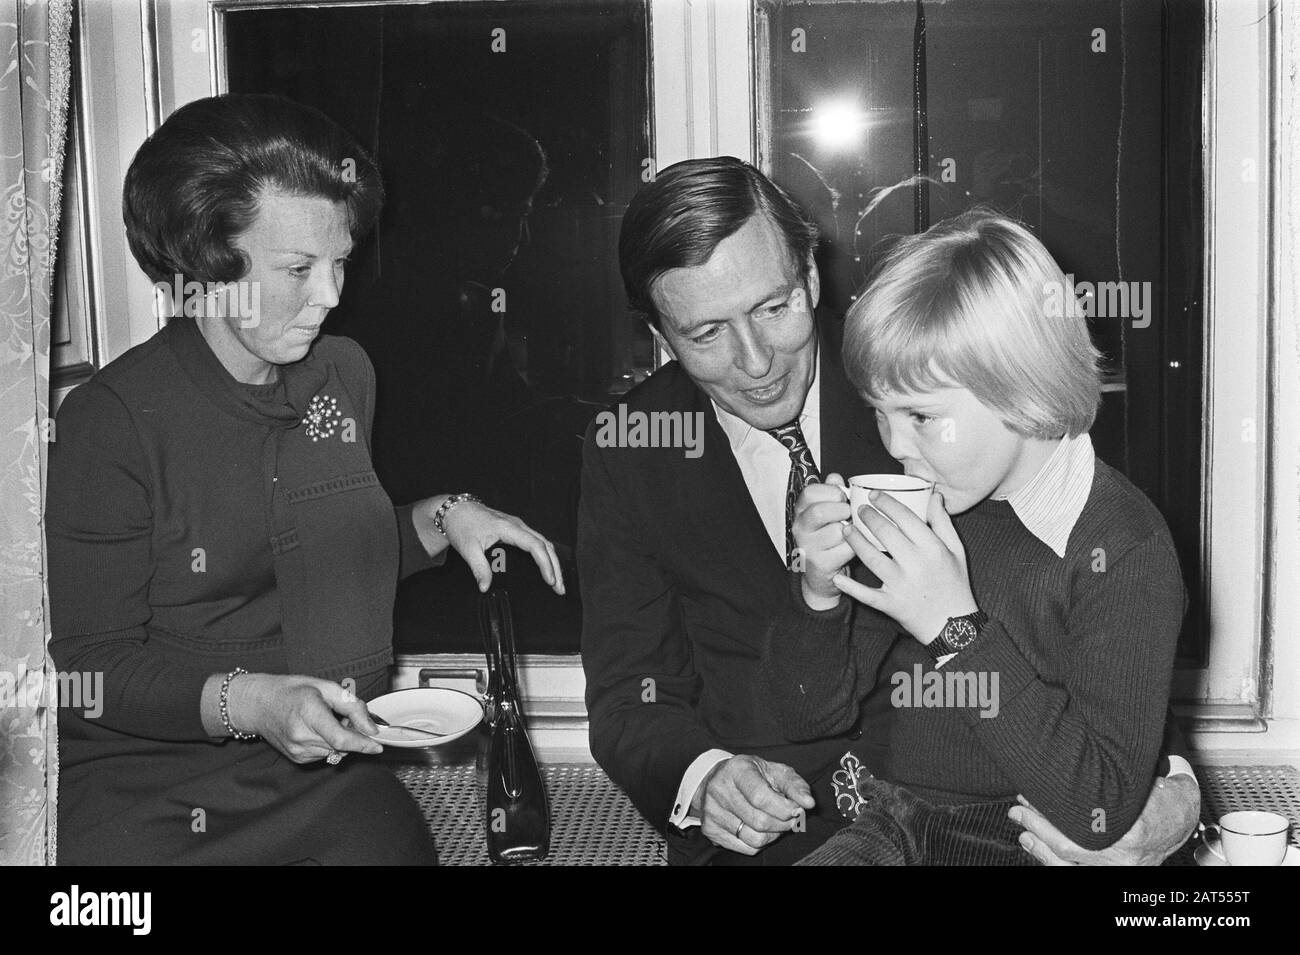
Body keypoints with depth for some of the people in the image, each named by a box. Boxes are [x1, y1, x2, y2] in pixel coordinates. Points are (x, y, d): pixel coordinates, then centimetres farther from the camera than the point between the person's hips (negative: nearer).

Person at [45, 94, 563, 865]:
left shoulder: (345, 375, 8)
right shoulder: (111, 422, -11)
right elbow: (95, 667, -8)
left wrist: (442, 519, 6)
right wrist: (247, 702, -22)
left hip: (326, 773, 4)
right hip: (148, 785, -4)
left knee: (395, 843, -20)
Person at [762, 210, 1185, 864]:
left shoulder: (1124, 547, -14)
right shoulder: (920, 510, 3)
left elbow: (1101, 812, -19)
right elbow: (812, 716, 10)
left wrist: (959, 629, -22)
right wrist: (818, 591, -10)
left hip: (1027, 848, -4)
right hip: (893, 829, 5)